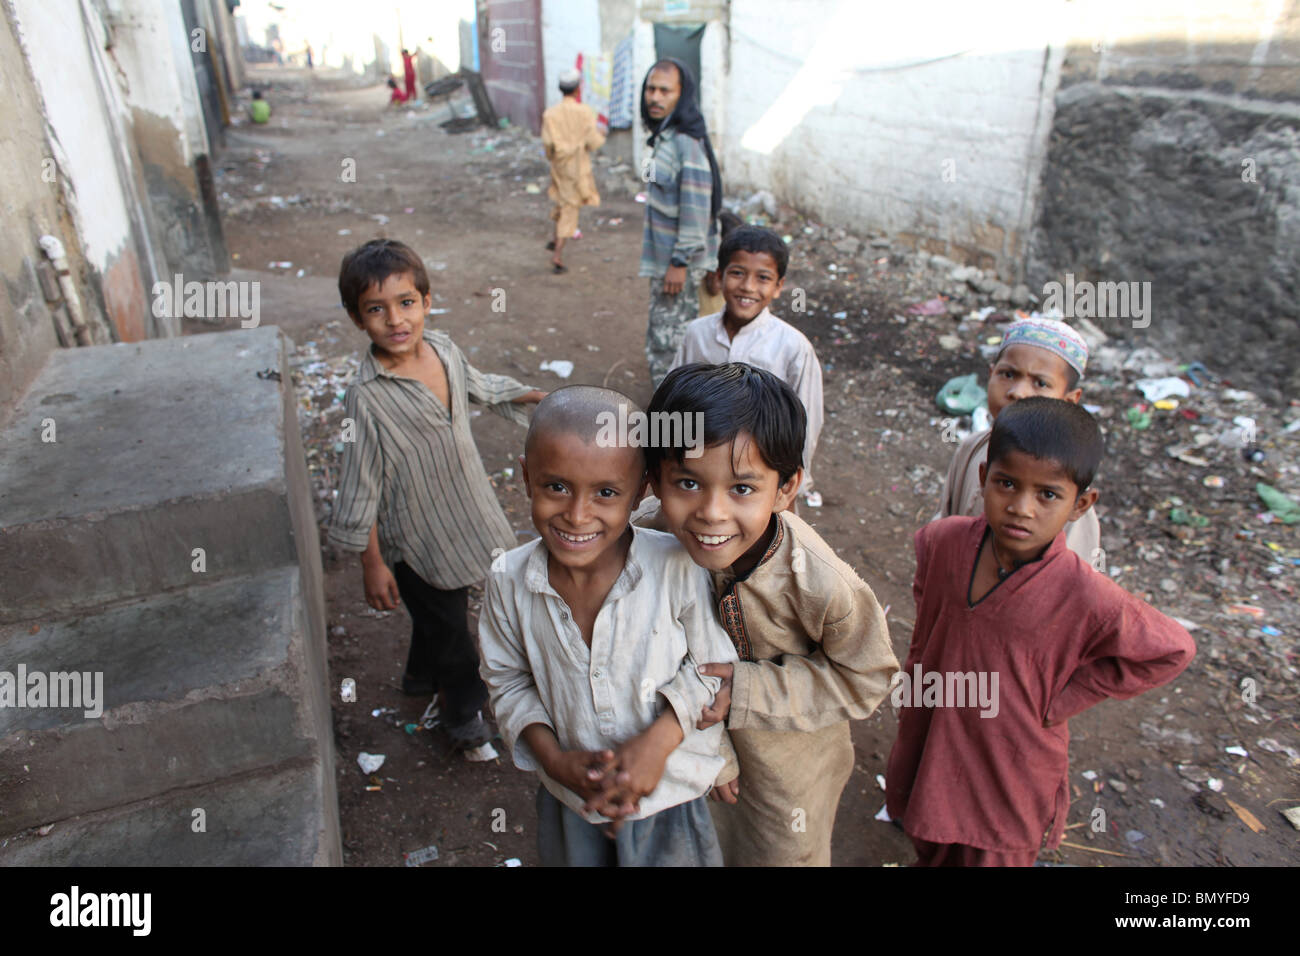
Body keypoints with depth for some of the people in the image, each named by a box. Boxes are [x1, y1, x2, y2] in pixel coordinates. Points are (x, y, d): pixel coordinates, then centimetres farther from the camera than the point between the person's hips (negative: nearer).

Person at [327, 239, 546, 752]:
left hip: (462, 512, 6)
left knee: (438, 610, 28)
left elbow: (480, 385, 15)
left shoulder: (442, 347, -8)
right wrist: (372, 563, -13)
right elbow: (361, 485, -18)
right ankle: (464, 705, 41)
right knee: (445, 622, 15)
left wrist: (538, 395, 18)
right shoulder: (367, 398, -26)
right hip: (415, 539, -6)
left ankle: (424, 674, 57)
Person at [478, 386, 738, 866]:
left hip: (668, 791, -2)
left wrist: (657, 742, -23)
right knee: (575, 855, 27)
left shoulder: (678, 570, -27)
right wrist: (554, 759, -16)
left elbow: (714, 668, -13)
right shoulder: (508, 580, -18)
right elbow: (508, 680, -4)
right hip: (568, 793, 2)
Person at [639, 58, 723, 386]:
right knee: (663, 337, 21)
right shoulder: (663, 136, 10)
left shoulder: (687, 142, -20)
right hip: (663, 256, 10)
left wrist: (680, 262, -23)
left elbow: (696, 210, -24)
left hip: (679, 260, -10)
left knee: (667, 340, -3)